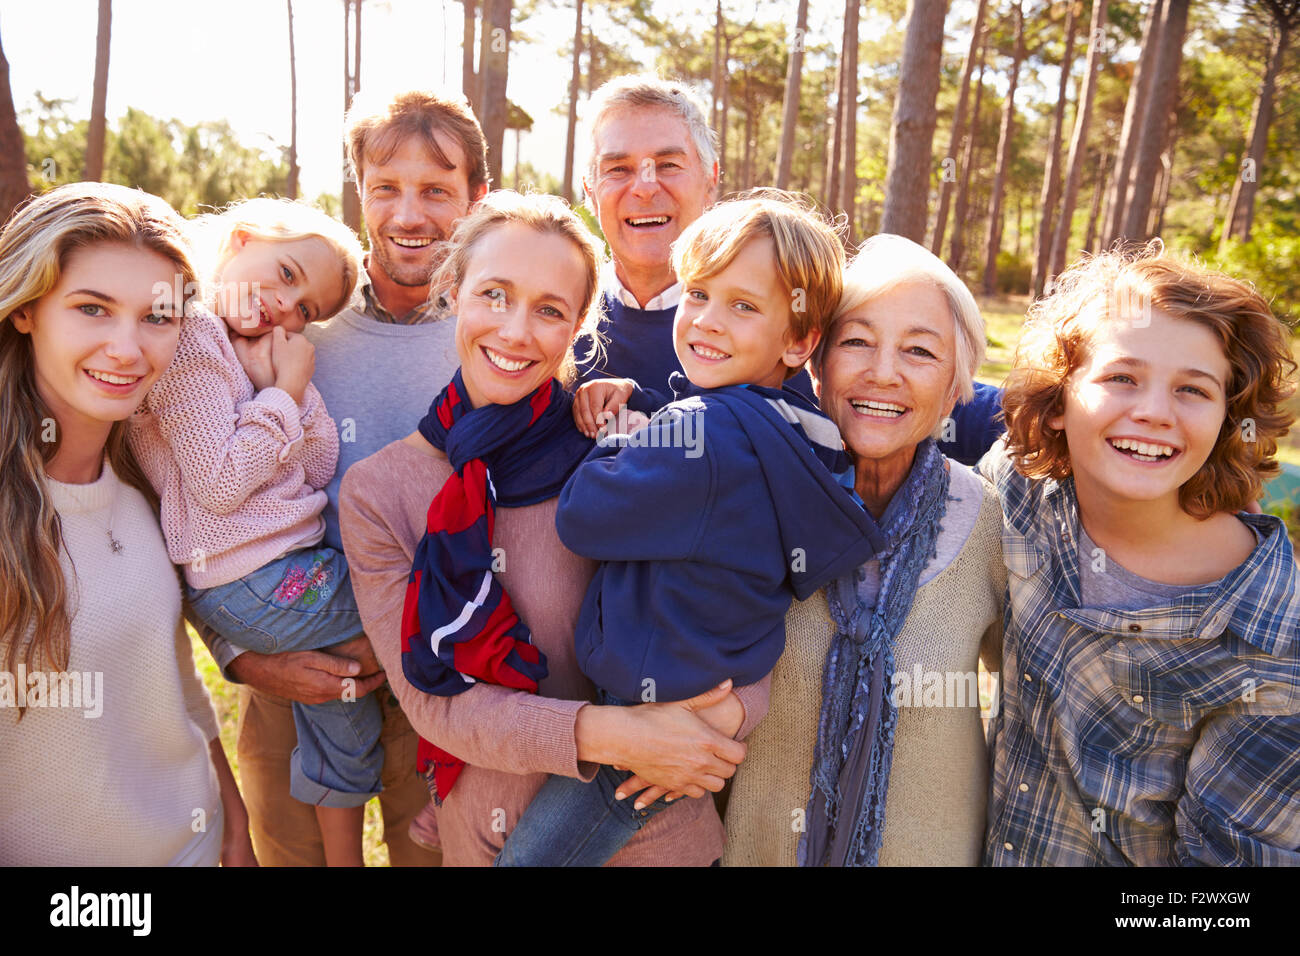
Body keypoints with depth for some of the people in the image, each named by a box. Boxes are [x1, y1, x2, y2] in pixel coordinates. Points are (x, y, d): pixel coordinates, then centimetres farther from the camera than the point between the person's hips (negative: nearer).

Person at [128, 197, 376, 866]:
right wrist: (287, 392, -12)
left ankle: (342, 854, 35)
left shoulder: (257, 352, 15)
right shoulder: (189, 335, -13)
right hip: (262, 586, -9)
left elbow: (324, 467, 7)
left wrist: (288, 382, -4)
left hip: (291, 573, 9)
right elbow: (222, 484, -21)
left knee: (341, 686, 18)